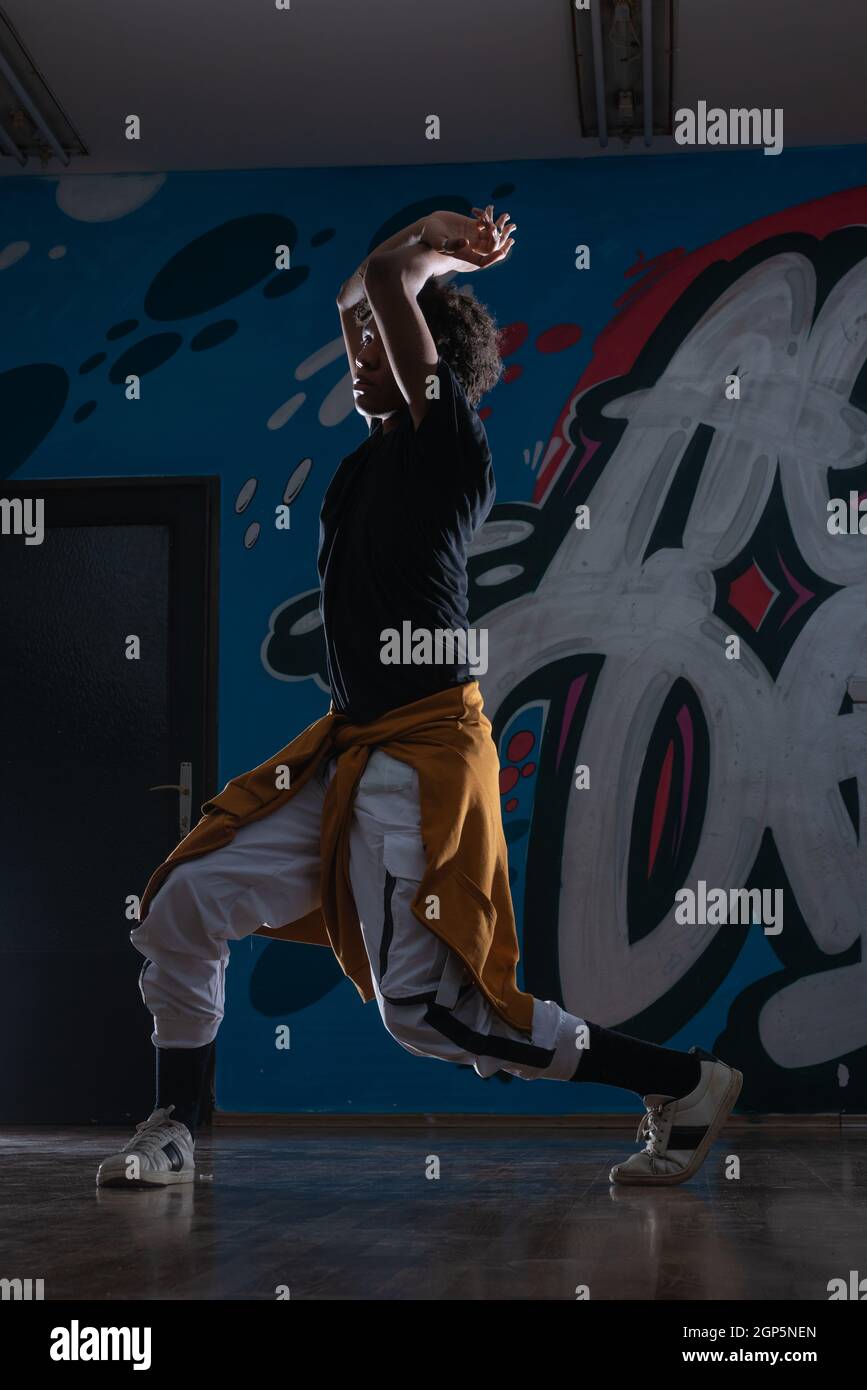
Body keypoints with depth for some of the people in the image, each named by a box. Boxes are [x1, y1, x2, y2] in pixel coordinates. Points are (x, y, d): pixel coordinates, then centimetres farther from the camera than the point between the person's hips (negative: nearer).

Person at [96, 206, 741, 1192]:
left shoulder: (451, 440, -9)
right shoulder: (382, 443, 15)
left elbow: (385, 281, -14)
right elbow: (360, 296, 29)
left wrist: (425, 250, 5)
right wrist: (441, 251, 24)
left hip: (425, 758, -9)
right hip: (346, 754, 9)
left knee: (427, 1009, -8)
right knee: (181, 906, 4)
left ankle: (682, 1082, 6)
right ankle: (172, 1131, 20)